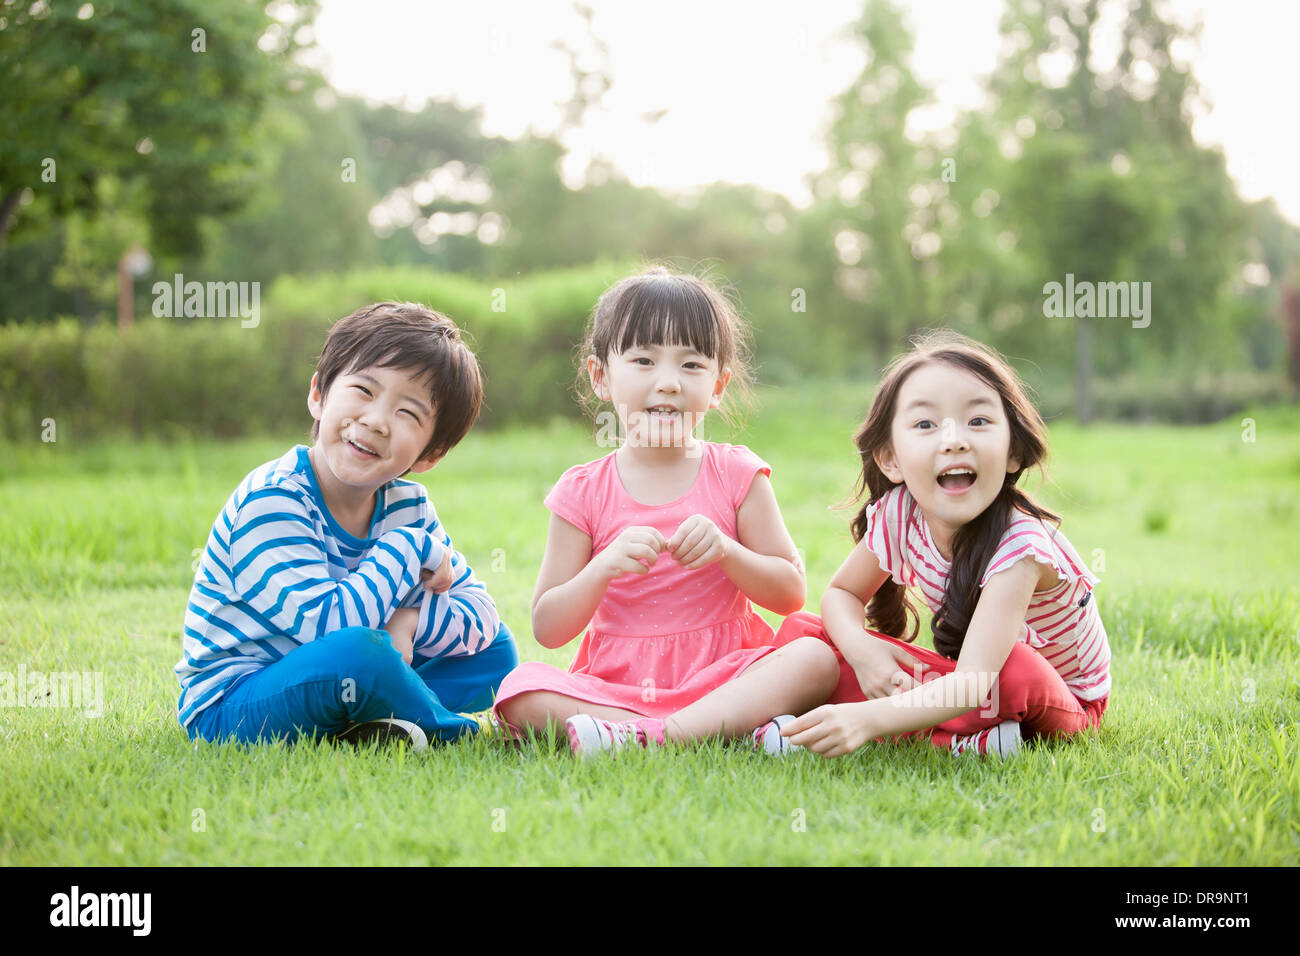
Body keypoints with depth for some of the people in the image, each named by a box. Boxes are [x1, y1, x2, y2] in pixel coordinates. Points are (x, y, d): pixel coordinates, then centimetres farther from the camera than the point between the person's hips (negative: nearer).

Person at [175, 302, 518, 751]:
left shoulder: (407, 505, 0)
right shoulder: (269, 502, -22)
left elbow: (479, 612, 0)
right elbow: (324, 624, -32)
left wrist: (408, 619, -22)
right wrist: (408, 550, -21)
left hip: (332, 687, 8)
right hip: (227, 707, -7)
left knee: (494, 649, 5)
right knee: (359, 650, -36)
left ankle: (367, 725, -12)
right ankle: (452, 731, -7)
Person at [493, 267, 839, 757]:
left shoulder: (737, 475, 4)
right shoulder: (584, 492, 2)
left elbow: (790, 593, 2)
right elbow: (548, 629, -1)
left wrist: (727, 551, -16)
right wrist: (604, 567, -19)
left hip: (722, 679, 0)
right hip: (614, 686, 0)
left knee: (816, 658, -27)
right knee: (520, 688, -28)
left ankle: (651, 736, -37)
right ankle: (737, 728, -34)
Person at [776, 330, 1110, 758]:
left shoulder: (1019, 544, -33)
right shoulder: (897, 515, -16)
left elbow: (975, 685, -42)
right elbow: (840, 592, 2)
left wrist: (869, 717, -57)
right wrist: (862, 650, -22)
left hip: (1065, 700, -6)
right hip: (959, 680, 6)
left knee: (1017, 670, -42)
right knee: (800, 630, -9)